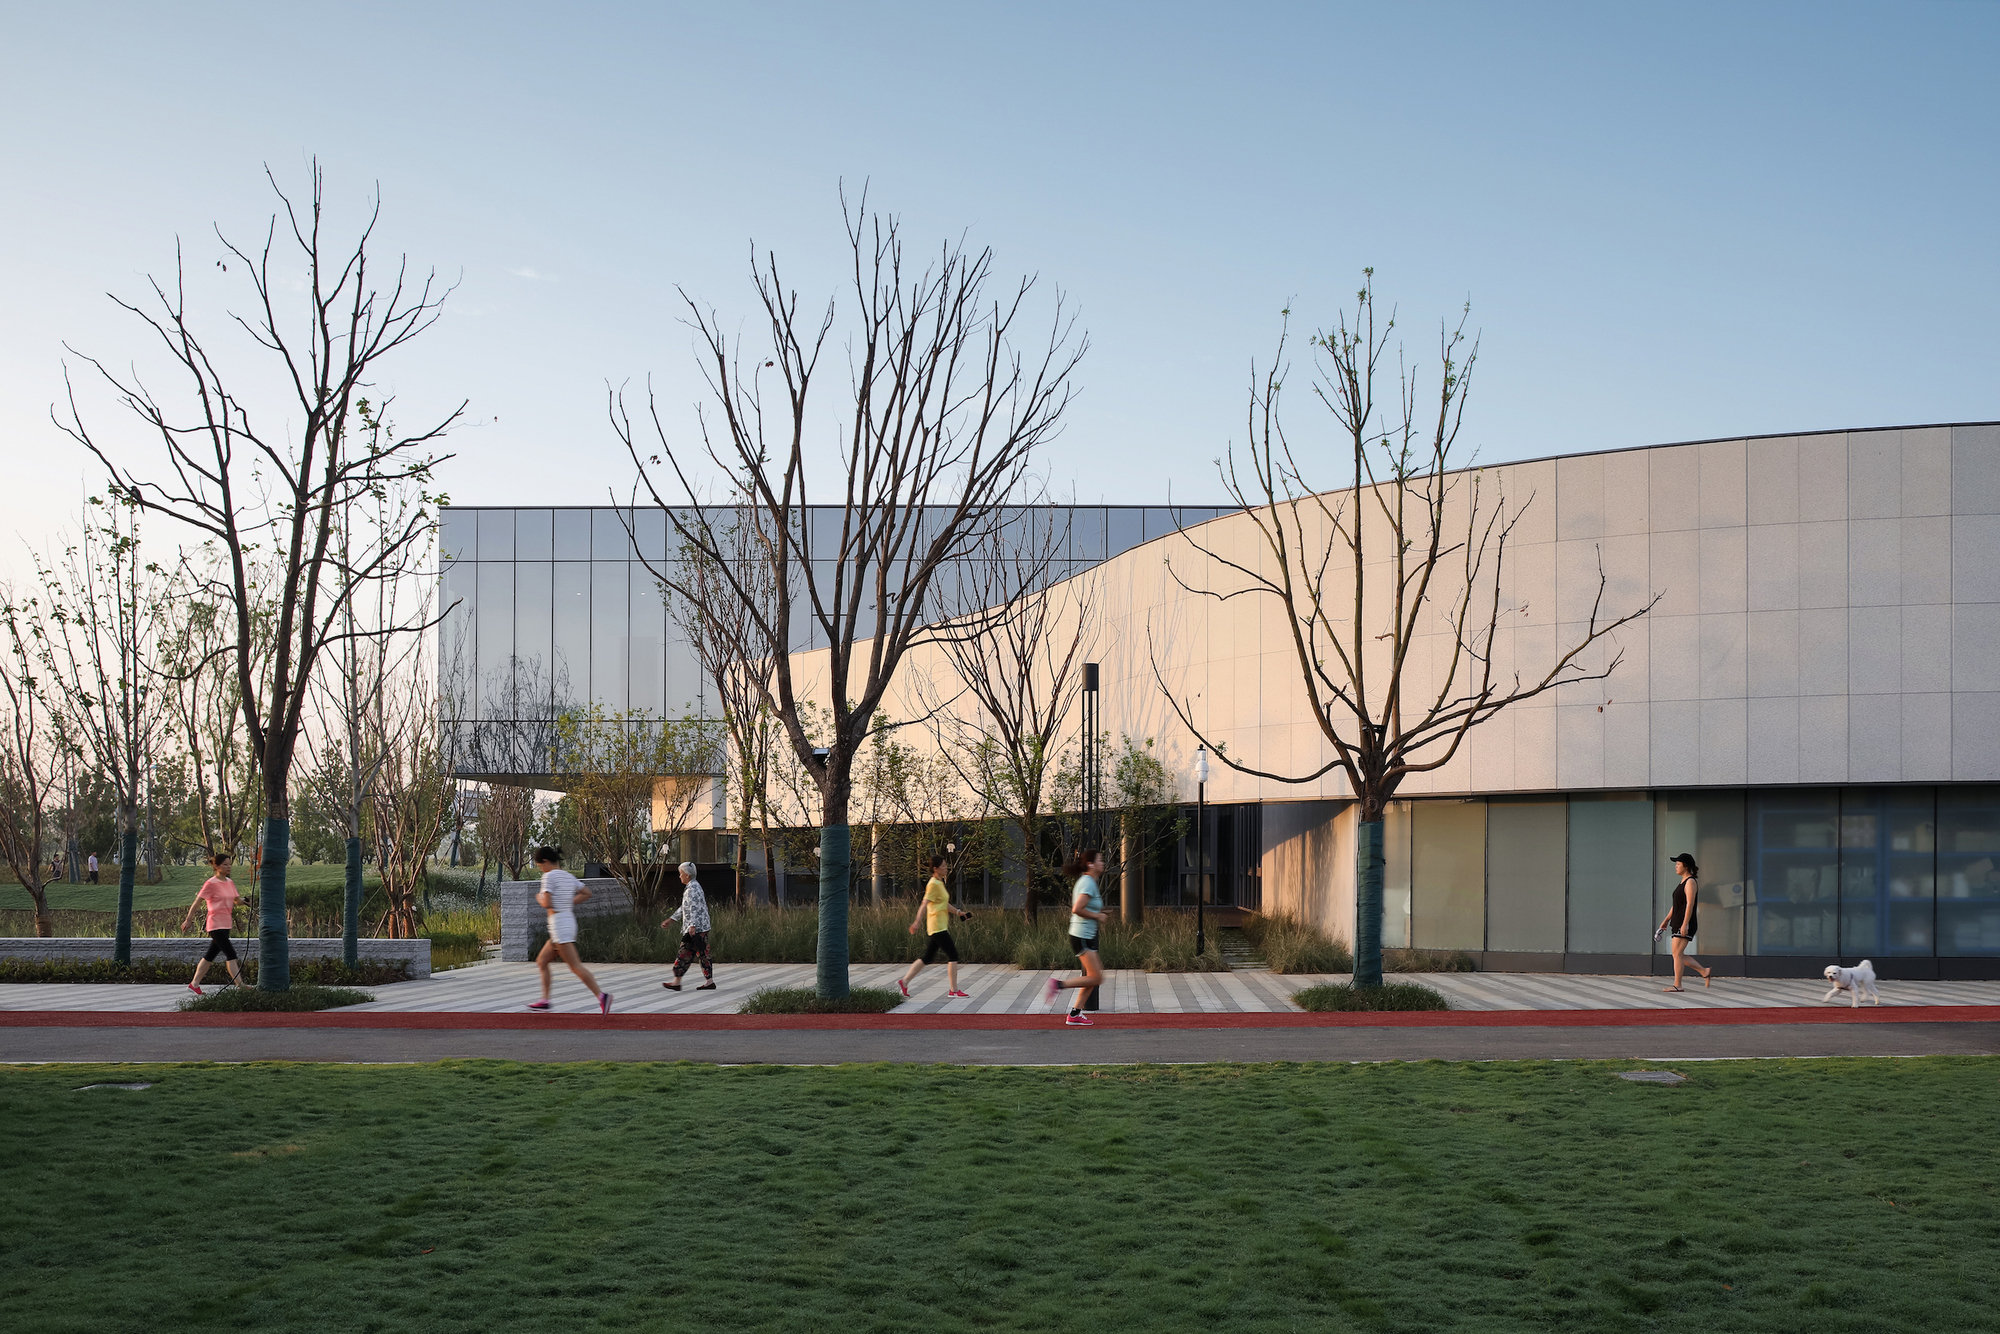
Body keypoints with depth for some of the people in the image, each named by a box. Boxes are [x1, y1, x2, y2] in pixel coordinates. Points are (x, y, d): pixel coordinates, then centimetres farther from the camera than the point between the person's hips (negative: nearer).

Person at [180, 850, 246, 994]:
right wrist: (188, 920, -2)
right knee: (231, 954, -13)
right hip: (216, 925, -8)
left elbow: (237, 900, 16)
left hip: (226, 925, 8)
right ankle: (240, 985, -15)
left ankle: (194, 984, 21)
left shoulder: (230, 882, 12)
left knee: (210, 956, 13)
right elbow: (197, 902, -6)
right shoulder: (211, 883, -10)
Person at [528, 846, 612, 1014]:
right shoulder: (569, 877, 13)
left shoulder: (549, 876, -11)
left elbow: (547, 903, -19)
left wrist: (539, 898, 2)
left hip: (559, 923, -9)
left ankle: (601, 995, -21)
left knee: (575, 966, -12)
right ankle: (544, 1000, 18)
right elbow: (587, 893, 21)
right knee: (541, 961, 17)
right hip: (569, 920, 9)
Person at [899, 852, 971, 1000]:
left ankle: (904, 981, 15)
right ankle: (953, 990, -5)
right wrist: (916, 922, -27)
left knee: (927, 958, 12)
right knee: (953, 955, -8)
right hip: (938, 926, -10)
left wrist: (957, 912, 21)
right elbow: (924, 904, -21)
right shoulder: (933, 885, -13)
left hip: (941, 927, 10)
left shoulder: (940, 883, 16)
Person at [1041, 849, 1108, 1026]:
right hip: (1082, 937, -10)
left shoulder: (1086, 881, 14)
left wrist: (1100, 913, 14)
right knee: (1096, 978, -9)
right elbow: (1077, 909, -26)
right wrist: (1097, 916, -15)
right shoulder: (1088, 883, -17)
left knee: (1094, 977, 11)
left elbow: (1076, 907, 23)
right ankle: (1058, 984, -4)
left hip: (1086, 936, 10)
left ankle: (1075, 1014, 13)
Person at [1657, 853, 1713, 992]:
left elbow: (1690, 904, -19)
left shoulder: (1691, 882, -11)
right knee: (1680, 955, 11)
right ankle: (1705, 972, 20)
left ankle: (1677, 985, -8)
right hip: (1677, 923, 10)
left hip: (1685, 924, -10)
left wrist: (1685, 924, -24)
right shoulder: (1683, 882, 18)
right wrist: (1666, 919, 22)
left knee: (1677, 953, -9)